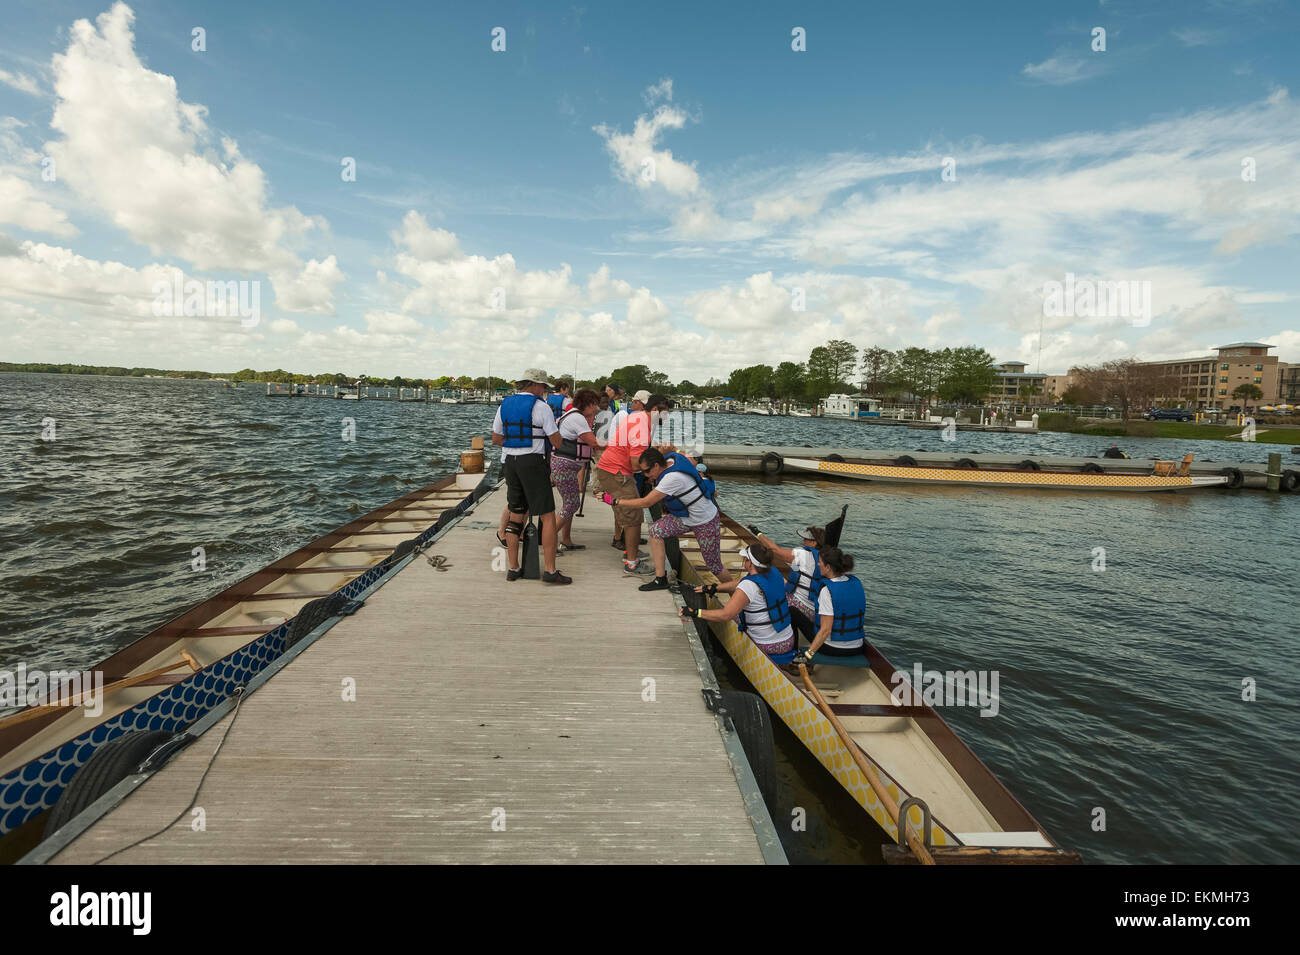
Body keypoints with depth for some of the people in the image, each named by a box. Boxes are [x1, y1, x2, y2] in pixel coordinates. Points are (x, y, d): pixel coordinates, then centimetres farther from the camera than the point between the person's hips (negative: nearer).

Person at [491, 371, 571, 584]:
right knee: (548, 516, -3)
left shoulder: (504, 405, 11)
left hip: (510, 462, 7)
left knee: (515, 515, 13)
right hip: (533, 462, -7)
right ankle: (550, 571, -6)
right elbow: (556, 442, -8)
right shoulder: (540, 406, -9)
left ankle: (513, 568, 15)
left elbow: (496, 439, 16)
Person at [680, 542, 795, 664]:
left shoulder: (749, 585, -26)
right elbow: (739, 583, 10)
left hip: (767, 648, -7)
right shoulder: (773, 572, -1)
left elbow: (725, 614, -28)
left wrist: (695, 612, -23)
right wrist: (713, 588, 10)